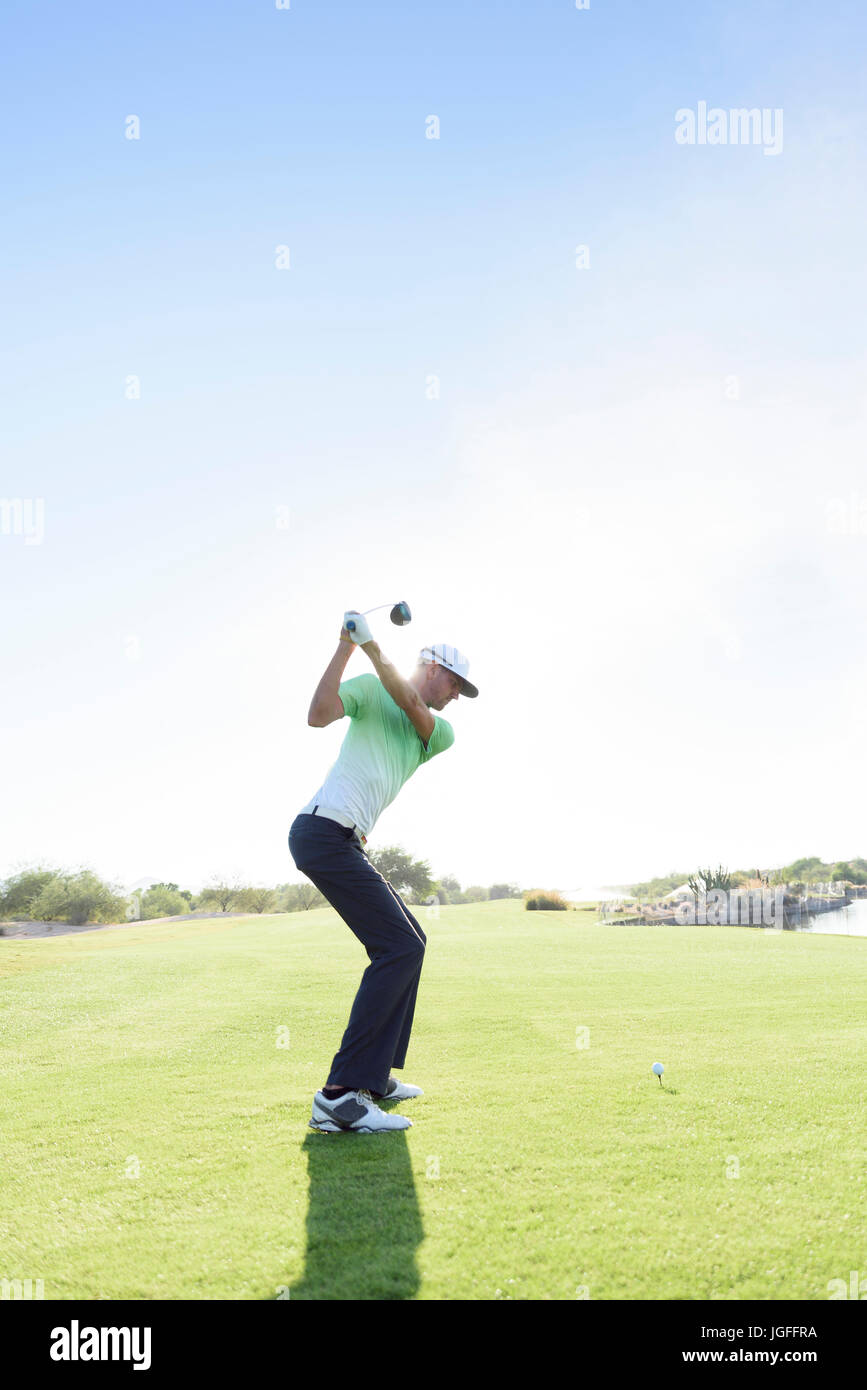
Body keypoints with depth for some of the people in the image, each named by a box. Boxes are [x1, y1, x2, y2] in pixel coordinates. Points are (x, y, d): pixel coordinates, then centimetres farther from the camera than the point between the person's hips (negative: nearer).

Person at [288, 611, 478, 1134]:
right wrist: (346, 646, -16)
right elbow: (318, 715, -14)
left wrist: (372, 645, -10)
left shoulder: (440, 732, 19)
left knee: (409, 941, 15)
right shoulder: (371, 689, 3)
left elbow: (409, 705, -2)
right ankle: (341, 1095, -22)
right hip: (323, 831, -9)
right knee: (400, 947, -17)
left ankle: (376, 1075, 21)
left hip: (347, 843, 9)